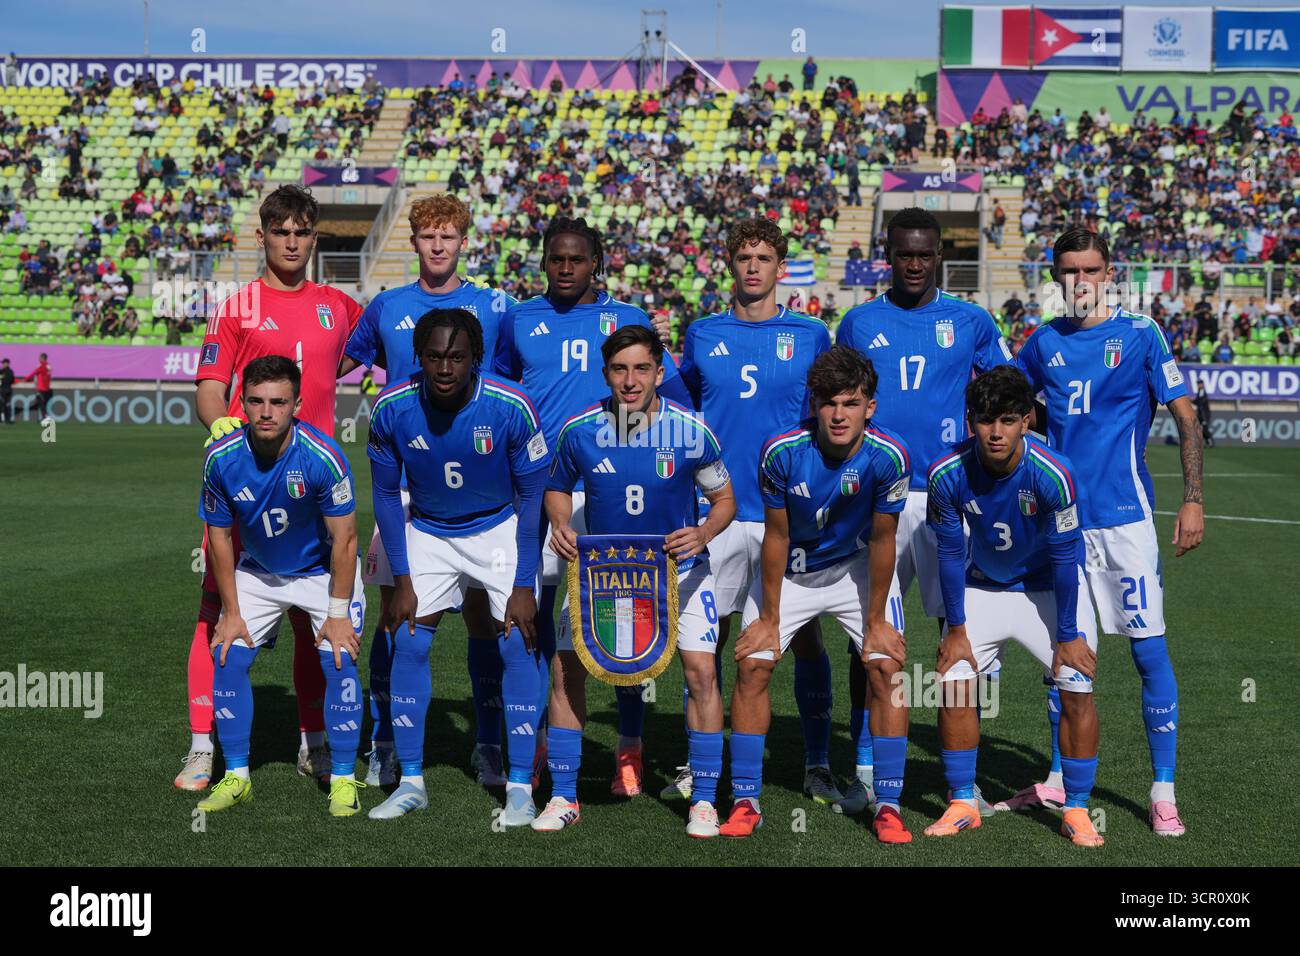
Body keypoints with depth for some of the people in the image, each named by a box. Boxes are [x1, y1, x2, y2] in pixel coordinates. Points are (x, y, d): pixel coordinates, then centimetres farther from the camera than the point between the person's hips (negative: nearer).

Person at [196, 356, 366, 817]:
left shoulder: (322, 456, -30)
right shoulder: (221, 458, -20)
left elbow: (344, 540, -21)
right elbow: (219, 536, -6)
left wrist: (339, 613, -19)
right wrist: (232, 612, -6)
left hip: (324, 570, -3)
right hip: (258, 571, 3)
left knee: (338, 662, -17)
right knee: (228, 658, -8)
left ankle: (343, 779, -3)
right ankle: (236, 777, 6)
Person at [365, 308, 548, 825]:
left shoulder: (511, 407, -26)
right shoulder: (392, 408, -20)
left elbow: (532, 496, -15)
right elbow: (386, 495, -5)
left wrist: (524, 585, -15)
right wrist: (402, 581, -6)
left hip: (501, 529, -2)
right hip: (428, 533, 2)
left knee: (518, 643, -11)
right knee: (408, 642, -5)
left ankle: (520, 787, -1)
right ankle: (410, 782, 8)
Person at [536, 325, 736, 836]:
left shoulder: (690, 430, -17)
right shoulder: (580, 430, -12)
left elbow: (724, 497, -4)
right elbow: (558, 488, 6)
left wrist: (703, 534, -24)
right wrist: (560, 524, -15)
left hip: (678, 567, -1)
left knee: (700, 670, -13)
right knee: (566, 669, -4)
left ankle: (703, 801, 2)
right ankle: (563, 797, 11)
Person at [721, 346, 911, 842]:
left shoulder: (888, 457, -27)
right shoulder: (781, 451, -27)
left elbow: (882, 541, -16)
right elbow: (776, 536, -15)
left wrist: (875, 621, -11)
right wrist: (768, 618, -10)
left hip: (858, 567, 0)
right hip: (791, 568, 0)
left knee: (887, 666, -12)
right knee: (752, 664, -9)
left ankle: (888, 806, -2)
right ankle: (745, 802, 2)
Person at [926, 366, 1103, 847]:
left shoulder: (1052, 473, -30)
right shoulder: (948, 474, -22)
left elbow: (1064, 556, -21)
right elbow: (950, 553, -10)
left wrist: (1068, 635, -16)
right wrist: (956, 628, -7)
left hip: (1050, 587, -2)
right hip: (983, 586, 2)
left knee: (1076, 688, -14)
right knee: (953, 682, -8)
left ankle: (1076, 810, 2)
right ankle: (962, 803, 9)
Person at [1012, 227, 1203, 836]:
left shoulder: (1140, 335, -2)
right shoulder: (1044, 343, 9)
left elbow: (1185, 416, -2)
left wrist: (1192, 500, -10)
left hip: (1124, 517, -4)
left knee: (1149, 649, -4)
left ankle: (1163, 792, 5)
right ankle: (1060, 779, 23)